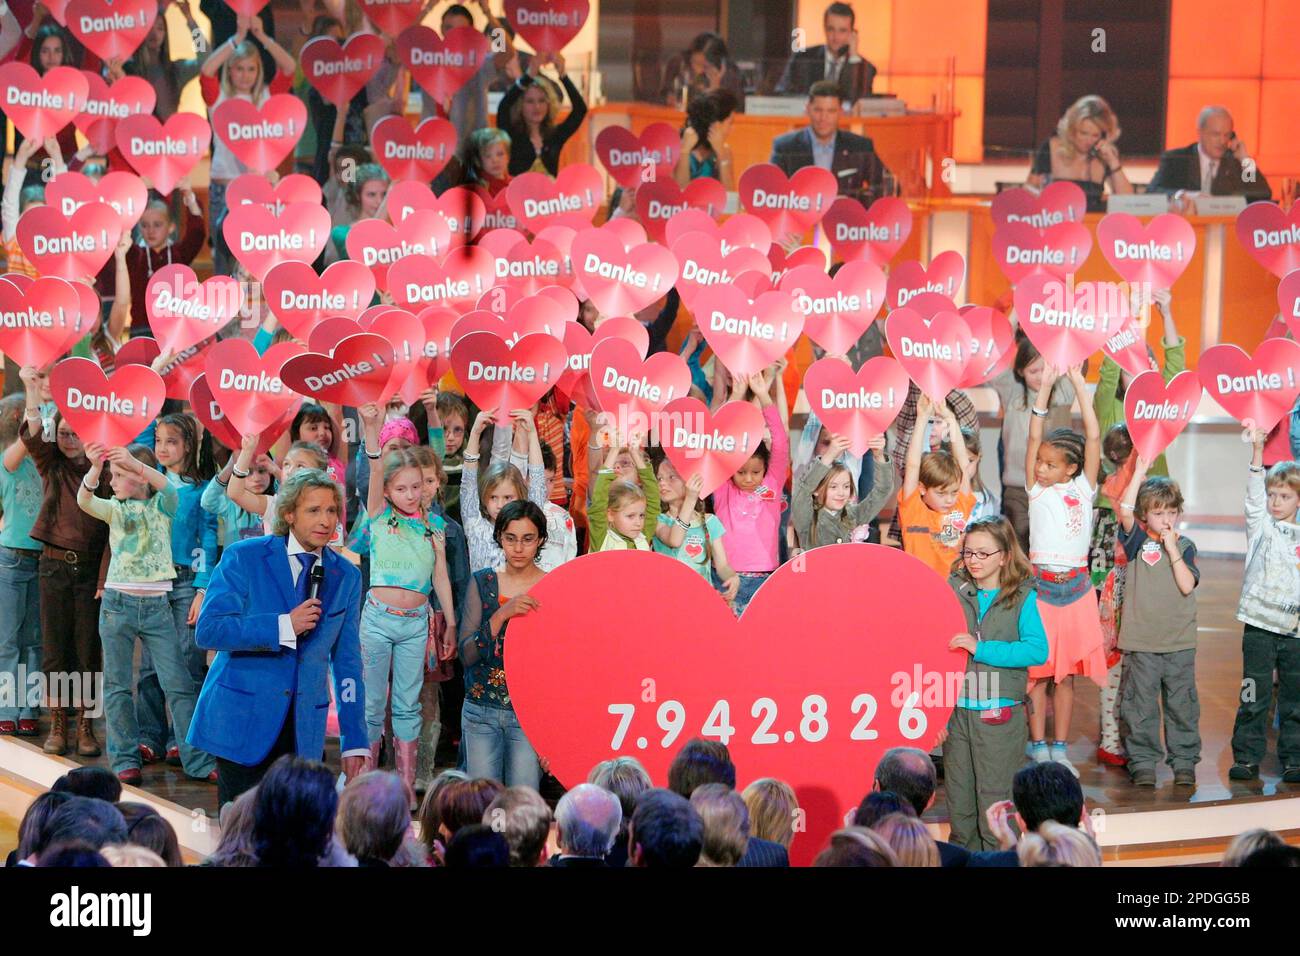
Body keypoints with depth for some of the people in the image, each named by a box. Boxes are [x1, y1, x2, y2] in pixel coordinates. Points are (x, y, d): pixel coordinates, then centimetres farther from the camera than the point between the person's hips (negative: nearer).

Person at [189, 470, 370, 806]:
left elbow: (347, 662, 10)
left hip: (303, 732, 3)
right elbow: (208, 630, -12)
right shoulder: (244, 557, -3)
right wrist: (283, 627, -18)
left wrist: (355, 743, 5)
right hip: (242, 721, -3)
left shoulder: (346, 577, 9)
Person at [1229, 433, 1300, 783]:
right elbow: (1254, 492, -11)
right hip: (1261, 625, -2)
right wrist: (1258, 449, -23)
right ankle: (1247, 758, 7)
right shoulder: (1260, 525, 4)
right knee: (1254, 697, -1)